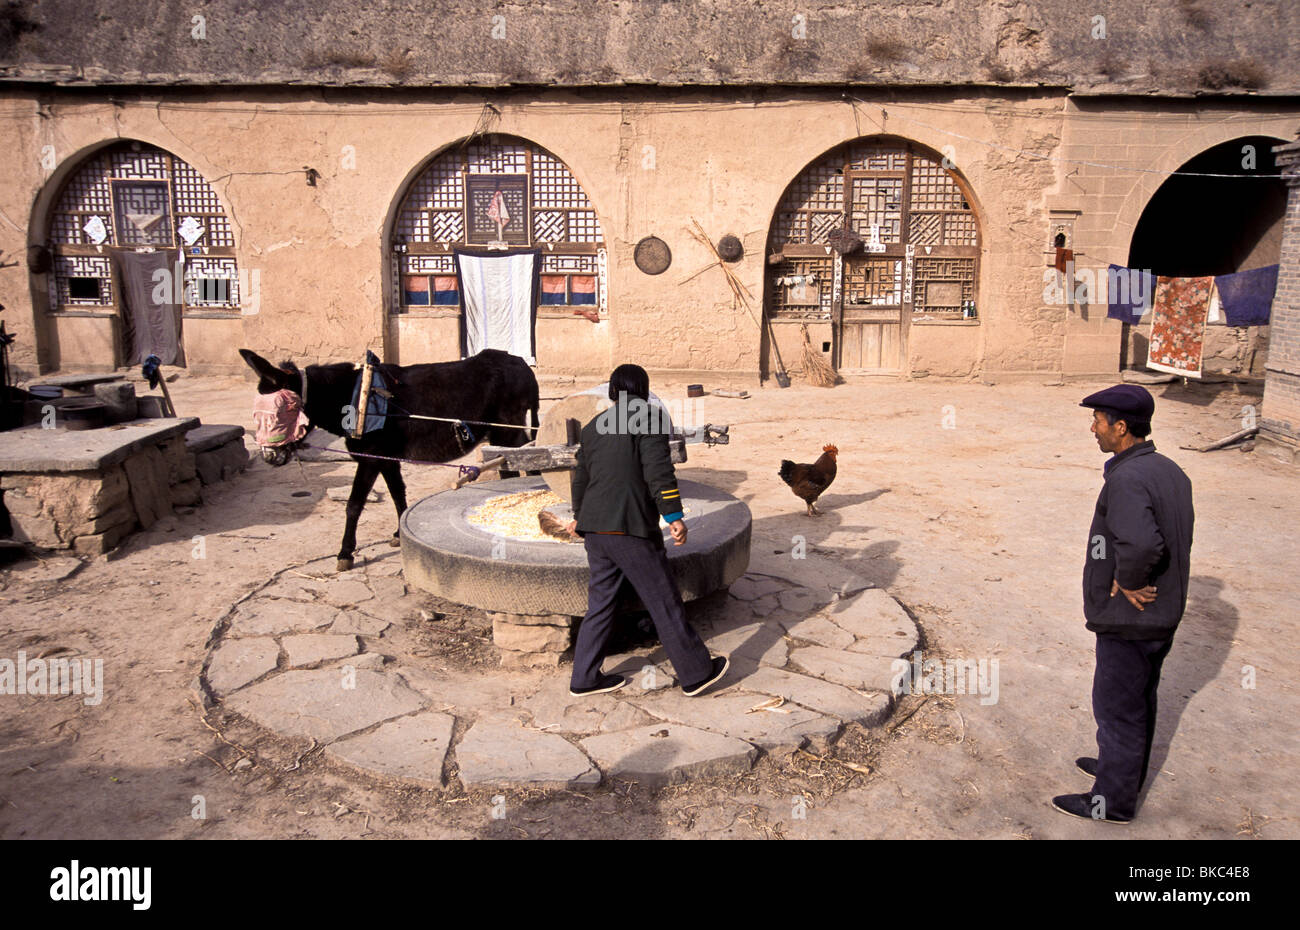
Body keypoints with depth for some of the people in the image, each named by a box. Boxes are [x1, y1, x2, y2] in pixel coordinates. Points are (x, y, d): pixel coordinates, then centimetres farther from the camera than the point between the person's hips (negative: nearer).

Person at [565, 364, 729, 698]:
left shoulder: (593, 427, 18)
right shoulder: (647, 419, -4)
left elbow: (580, 477, 27)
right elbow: (658, 470, -16)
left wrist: (579, 515, 41)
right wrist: (674, 516, -15)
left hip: (594, 529, 7)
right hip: (631, 529, -7)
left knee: (601, 601, 15)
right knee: (664, 603, 2)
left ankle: (585, 678, 20)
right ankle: (696, 673, 12)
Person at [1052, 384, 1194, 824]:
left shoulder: (1125, 479, -27)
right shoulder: (1170, 471, 4)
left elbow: (1141, 543, -42)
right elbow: (1176, 537, 12)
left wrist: (1127, 582, -24)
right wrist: (1135, 579, 7)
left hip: (1128, 620, -9)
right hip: (1163, 612, 9)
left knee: (1117, 706, 5)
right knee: (1140, 699, 24)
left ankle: (1112, 800, 20)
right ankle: (1125, 769, 44)